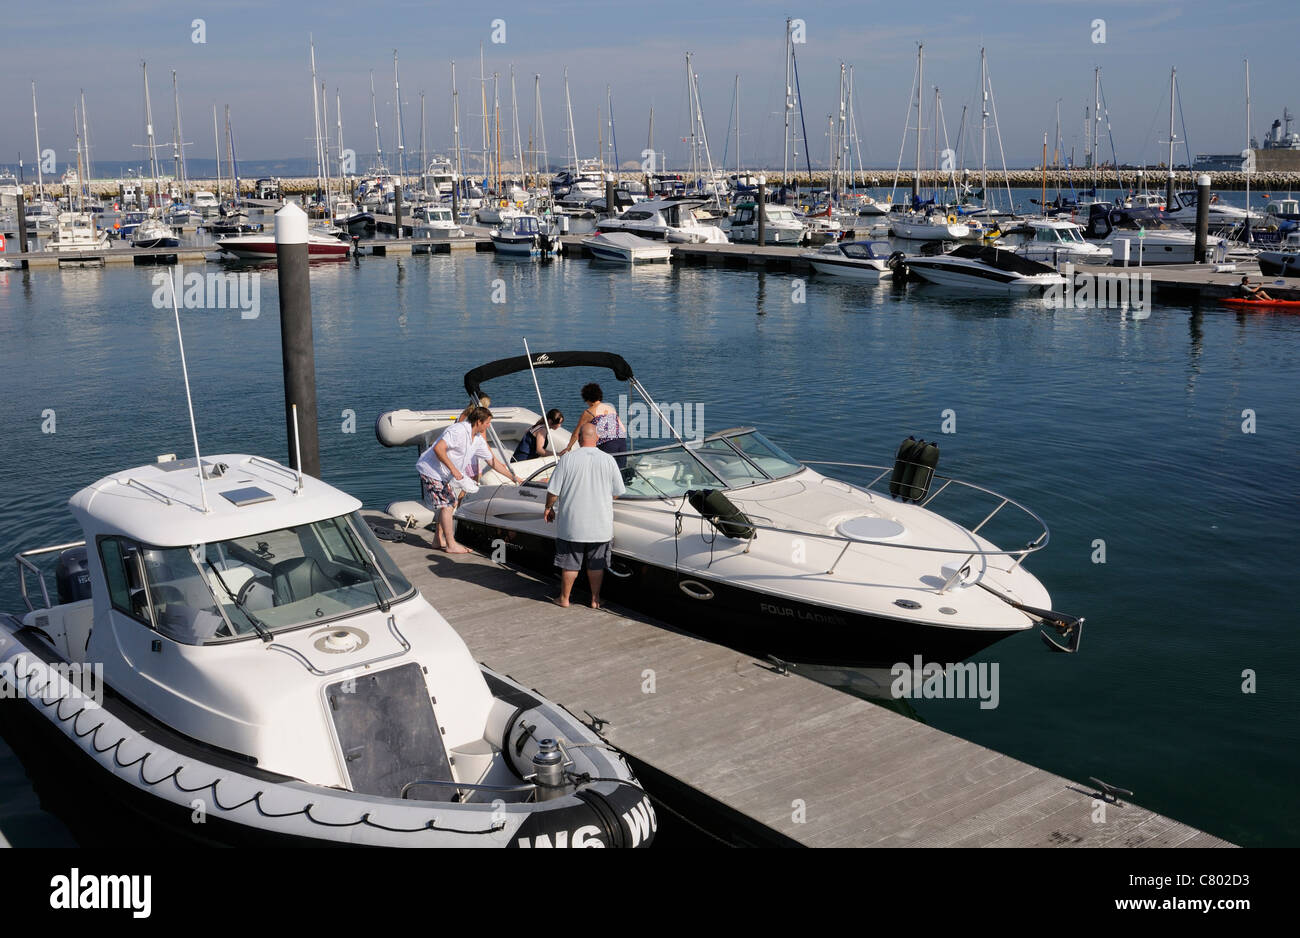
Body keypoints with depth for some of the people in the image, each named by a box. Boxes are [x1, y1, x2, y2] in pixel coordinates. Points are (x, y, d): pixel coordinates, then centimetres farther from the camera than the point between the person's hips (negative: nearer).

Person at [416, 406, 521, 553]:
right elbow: (438, 448, -31)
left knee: (449, 504, 15)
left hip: (444, 475, 10)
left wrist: (515, 478, 12)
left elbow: (494, 462, 13)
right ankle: (451, 545, -5)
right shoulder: (458, 431, -23)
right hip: (431, 471, -10)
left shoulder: (478, 439, 7)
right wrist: (453, 470, -30)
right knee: (447, 505, -11)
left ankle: (440, 541, 25)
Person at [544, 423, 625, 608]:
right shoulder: (608, 460, -6)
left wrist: (549, 508, 11)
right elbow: (617, 493, 2)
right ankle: (595, 600, 22)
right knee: (596, 564, 14)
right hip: (600, 525, 1)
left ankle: (564, 598, 23)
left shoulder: (568, 460, -12)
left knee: (570, 563, 11)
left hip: (572, 524, -1)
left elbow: (553, 491, -8)